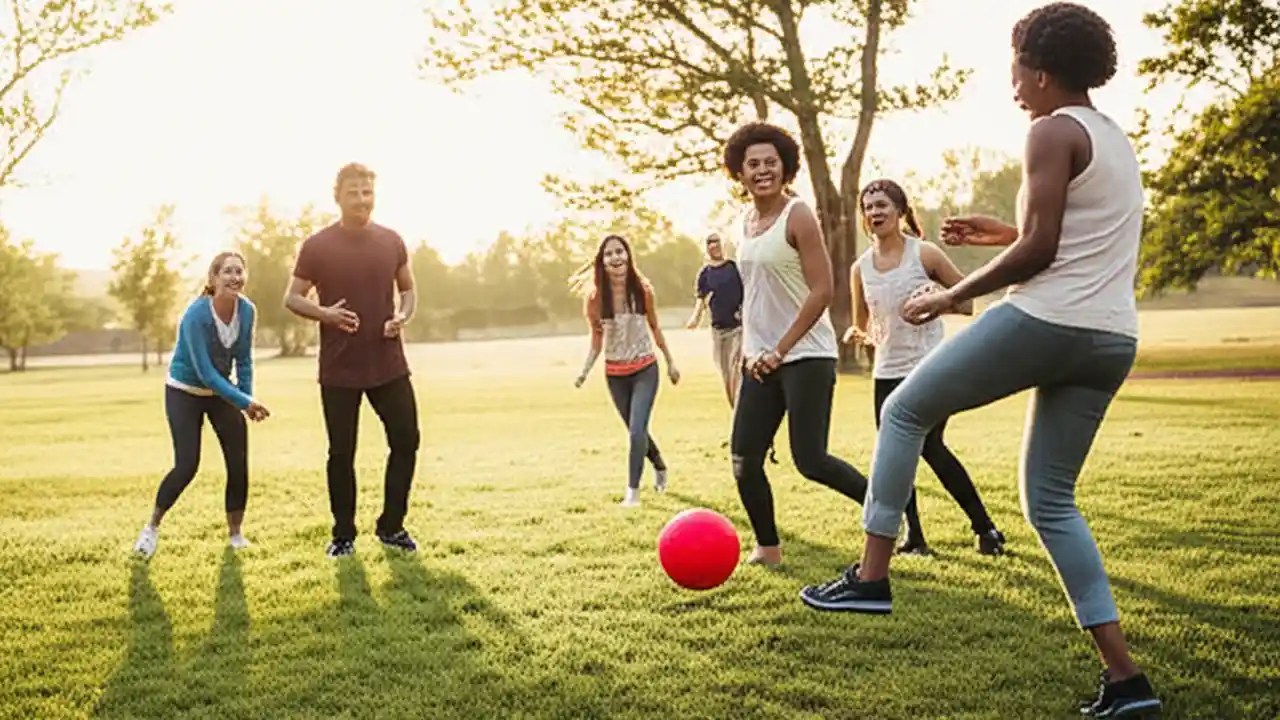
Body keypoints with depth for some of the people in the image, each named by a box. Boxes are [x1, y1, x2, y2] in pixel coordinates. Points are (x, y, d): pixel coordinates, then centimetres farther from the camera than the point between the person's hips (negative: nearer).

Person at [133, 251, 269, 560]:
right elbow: (205, 372, -29)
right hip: (184, 392, -5)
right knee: (187, 465, -12)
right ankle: (152, 527, 11)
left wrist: (247, 399, -8)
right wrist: (245, 401, -31)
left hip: (221, 391, 5)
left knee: (239, 462, -3)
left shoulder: (247, 310, -12)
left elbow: (243, 360, 0)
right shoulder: (196, 315, -28)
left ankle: (235, 532, 14)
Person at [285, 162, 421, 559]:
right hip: (339, 370, -3)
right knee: (341, 452, 4)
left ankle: (391, 526, 20)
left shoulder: (391, 241, 3)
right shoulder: (317, 246, -6)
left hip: (389, 366, 3)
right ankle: (343, 534, 19)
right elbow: (292, 298, 0)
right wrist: (323, 313, -20)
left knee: (406, 440, 4)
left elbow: (408, 289, 14)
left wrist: (403, 315, -7)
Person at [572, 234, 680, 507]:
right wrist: (584, 371, -12)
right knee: (636, 431, 16)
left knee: (636, 430, -16)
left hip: (645, 369, -2)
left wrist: (670, 362, 11)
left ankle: (633, 491, -7)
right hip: (615, 374, 2)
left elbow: (654, 328, 5)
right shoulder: (596, 297, -8)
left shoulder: (643, 290, -8)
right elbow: (597, 340, 1)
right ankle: (660, 467, 44)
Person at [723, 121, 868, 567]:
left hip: (806, 355, -7)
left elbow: (822, 290, -16)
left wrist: (780, 349, -15)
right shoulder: (744, 223, 13)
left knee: (810, 459, -11)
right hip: (760, 359, 7)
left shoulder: (798, 217, -10)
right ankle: (767, 547, 17)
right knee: (743, 459, 2)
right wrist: (750, 350, 9)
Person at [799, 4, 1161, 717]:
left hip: (1047, 320, -9)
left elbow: (1039, 251, -14)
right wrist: (1005, 232, 25)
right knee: (1051, 500, 13)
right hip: (1112, 339, 9)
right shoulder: (1116, 139, 21)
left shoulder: (1054, 132, -7)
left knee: (904, 411, 9)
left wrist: (951, 296, -4)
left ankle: (872, 575, 6)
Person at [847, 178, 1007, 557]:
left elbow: (967, 301, -2)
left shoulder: (925, 254, -6)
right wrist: (858, 335, -5)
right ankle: (914, 536, 14)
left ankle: (985, 528, 7)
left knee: (929, 447, -8)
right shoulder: (860, 268, 5)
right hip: (887, 373, 5)